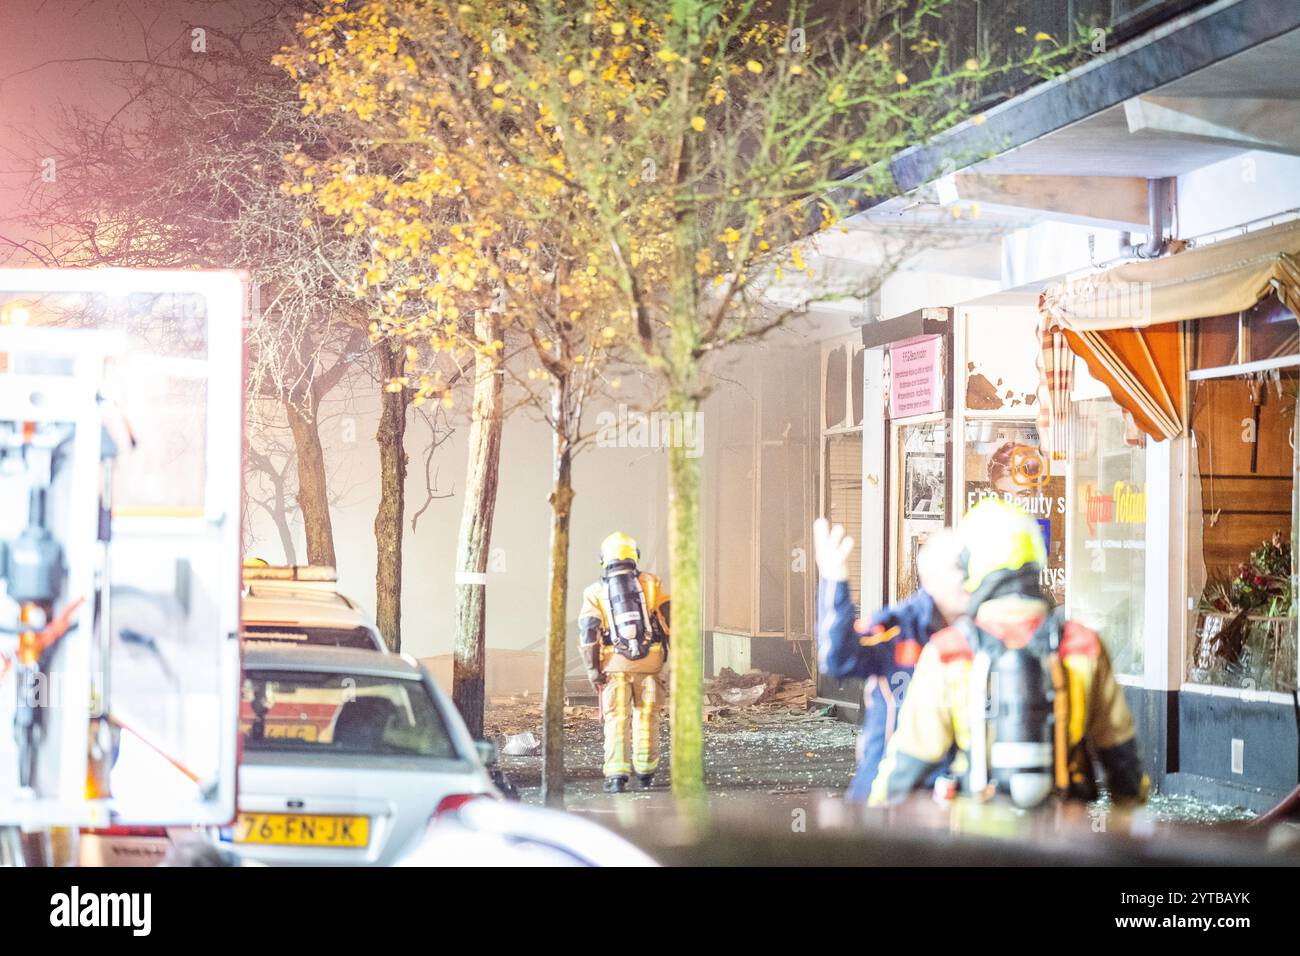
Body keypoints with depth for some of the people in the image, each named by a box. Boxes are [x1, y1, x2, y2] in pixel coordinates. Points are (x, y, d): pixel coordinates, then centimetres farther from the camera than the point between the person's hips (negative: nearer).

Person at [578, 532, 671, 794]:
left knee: (617, 718, 2)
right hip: (650, 661, 1)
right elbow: (670, 618, 2)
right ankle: (646, 771, 21)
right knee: (647, 716, 14)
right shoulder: (650, 583, 8)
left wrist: (592, 669, 0)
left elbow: (587, 632, -3)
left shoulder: (596, 591, 5)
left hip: (614, 662, -1)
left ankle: (617, 775, -8)